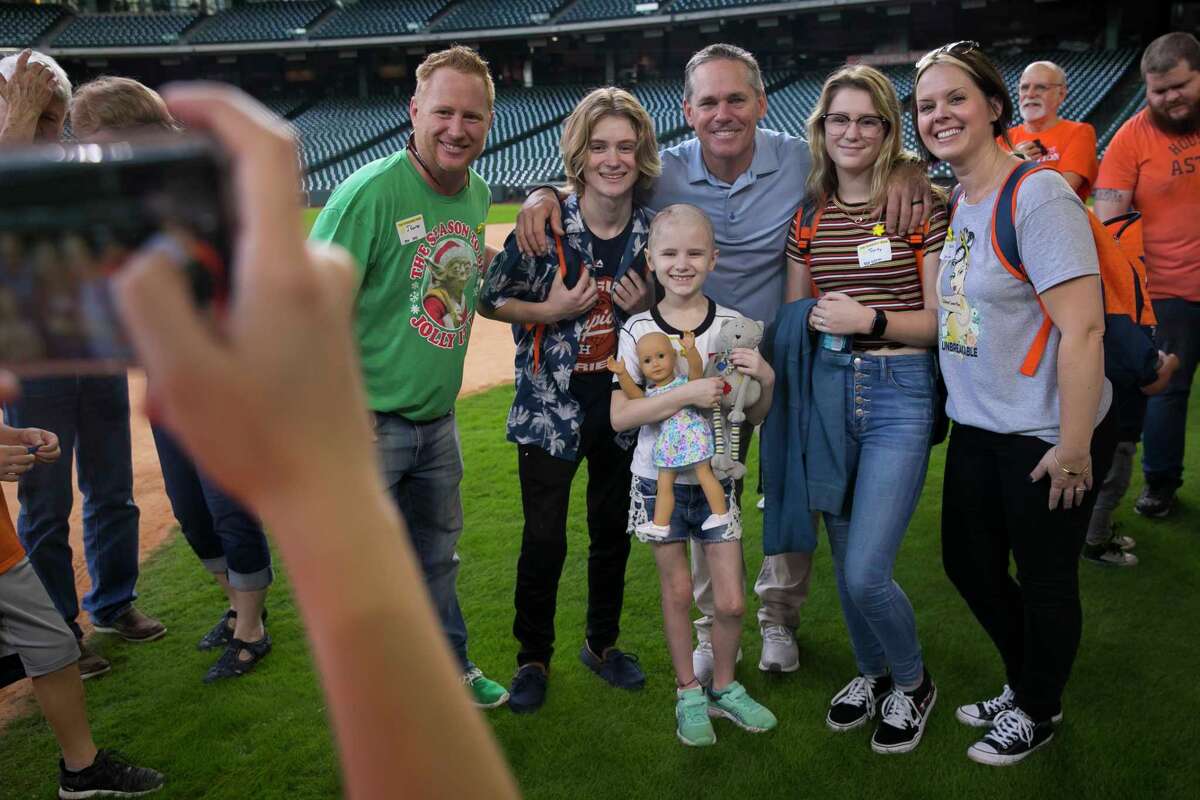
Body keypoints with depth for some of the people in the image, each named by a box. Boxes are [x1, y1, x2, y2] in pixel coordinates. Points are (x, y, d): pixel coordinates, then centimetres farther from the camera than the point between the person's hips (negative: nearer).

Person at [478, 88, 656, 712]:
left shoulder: (653, 232, -3)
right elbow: (489, 299, -4)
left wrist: (647, 309, -11)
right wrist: (549, 310, -19)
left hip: (622, 407, 3)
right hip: (551, 408, -3)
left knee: (613, 531, 15)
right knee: (544, 540, 1)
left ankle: (602, 643, 37)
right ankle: (533, 658, 24)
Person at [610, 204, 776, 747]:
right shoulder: (639, 330, -9)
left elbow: (755, 416, 3)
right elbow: (620, 416, -17)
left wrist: (766, 380, -18)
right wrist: (687, 395, -27)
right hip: (660, 480, -1)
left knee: (731, 601, 3)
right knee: (677, 590, 12)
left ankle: (724, 687, 30)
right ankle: (688, 692, 32)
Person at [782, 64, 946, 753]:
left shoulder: (922, 206, -4)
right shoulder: (809, 214, 9)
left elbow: (940, 321, -4)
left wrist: (872, 319, -18)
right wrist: (815, 320, -6)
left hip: (900, 392, -4)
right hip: (829, 389, 5)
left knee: (866, 572, -9)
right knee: (844, 560, 14)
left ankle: (913, 683, 22)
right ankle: (873, 672, 40)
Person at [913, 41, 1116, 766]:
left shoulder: (1038, 194, -20)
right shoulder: (957, 202, 5)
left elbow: (1083, 329, -24)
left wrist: (1073, 448, -22)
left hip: (1046, 437, -8)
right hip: (977, 429, 8)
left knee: (1045, 580, 11)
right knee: (968, 563, 20)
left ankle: (1037, 712, 36)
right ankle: (1025, 684, 44)